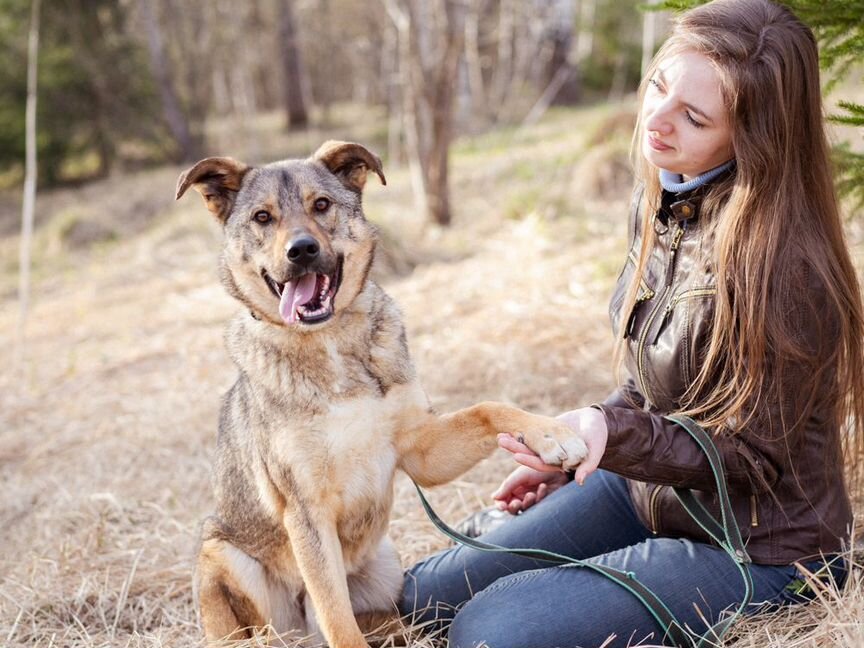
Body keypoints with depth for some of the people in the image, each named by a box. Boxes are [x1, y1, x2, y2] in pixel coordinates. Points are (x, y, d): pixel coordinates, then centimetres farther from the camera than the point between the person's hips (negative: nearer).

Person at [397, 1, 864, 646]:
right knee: (426, 595, 2)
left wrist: (610, 433, -33)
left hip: (758, 552, -7)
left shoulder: (780, 263, -28)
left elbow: (753, 456, -21)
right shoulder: (660, 200, -2)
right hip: (646, 491, 7)